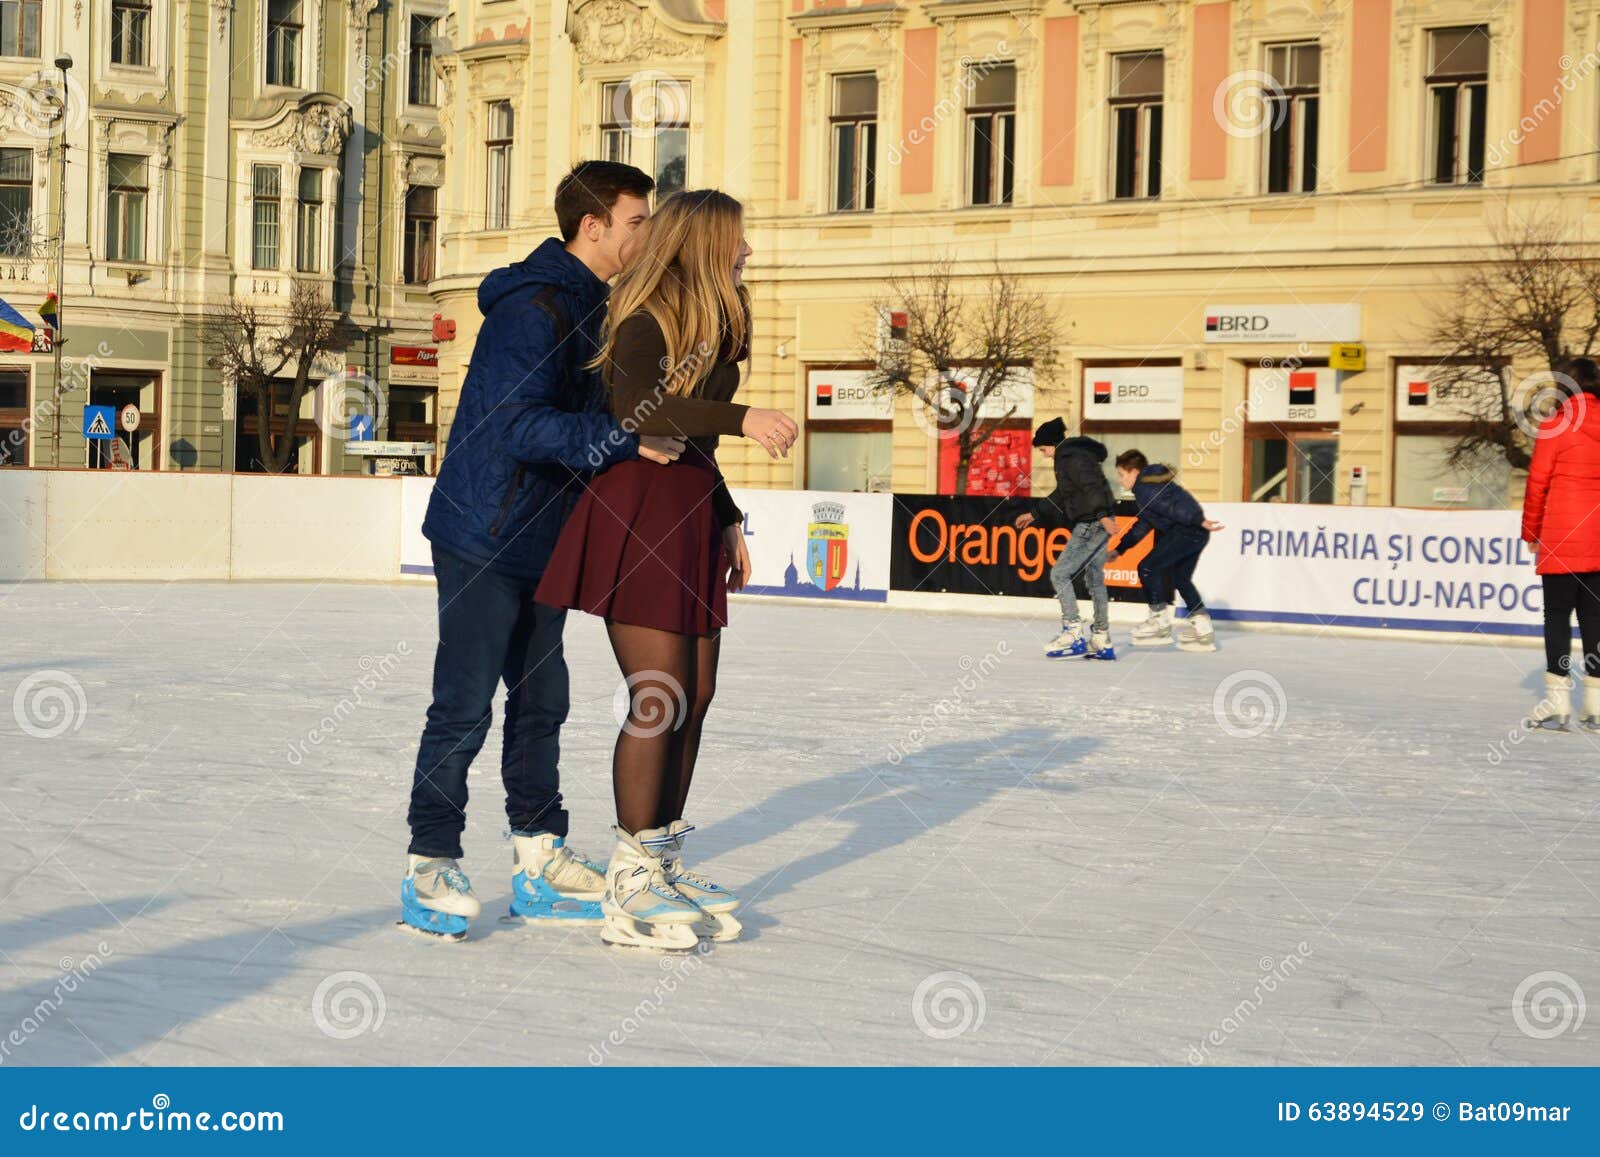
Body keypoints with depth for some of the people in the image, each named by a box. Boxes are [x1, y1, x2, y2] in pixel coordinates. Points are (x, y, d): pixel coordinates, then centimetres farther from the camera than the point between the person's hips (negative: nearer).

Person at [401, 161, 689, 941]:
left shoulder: (588, 307, 13)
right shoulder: (533, 307, -19)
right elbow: (519, 426, -28)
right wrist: (625, 440, -31)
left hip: (541, 542, 10)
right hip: (484, 539, -10)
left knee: (540, 703, 12)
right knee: (463, 708, -4)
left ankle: (540, 863, 20)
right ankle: (430, 868, 4)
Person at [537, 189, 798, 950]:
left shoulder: (712, 327, 17)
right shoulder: (644, 323, -12)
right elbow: (636, 407, -30)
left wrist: (729, 519, 23)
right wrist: (741, 419, -35)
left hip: (692, 512, 9)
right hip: (636, 509, -9)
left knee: (695, 696, 9)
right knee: (659, 695, -11)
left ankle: (664, 863, 18)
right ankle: (630, 886, -5)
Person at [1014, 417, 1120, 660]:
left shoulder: (1072, 457, -12)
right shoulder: (1069, 456, 21)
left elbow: (1091, 487, -24)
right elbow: (1061, 496, 30)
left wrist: (1102, 515, -34)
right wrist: (1034, 514, 35)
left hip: (1091, 524, -11)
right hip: (1096, 525, 11)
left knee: (1060, 574, -9)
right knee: (1094, 579, 13)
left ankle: (1073, 634, -12)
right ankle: (1102, 641, 17)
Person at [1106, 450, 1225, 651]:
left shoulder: (1144, 488, -8)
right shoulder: (1149, 484, 25)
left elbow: (1172, 506, -20)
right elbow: (1143, 525, 29)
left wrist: (1199, 521, -30)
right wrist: (1120, 550, 29)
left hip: (1187, 531, -10)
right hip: (1196, 535, 10)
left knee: (1148, 567, -6)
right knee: (1180, 579, 19)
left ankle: (1160, 623, -2)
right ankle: (1203, 630, 20)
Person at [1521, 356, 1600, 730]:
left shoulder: (1556, 425, -6)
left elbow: (1538, 481, -5)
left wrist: (1531, 531, 5)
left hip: (1562, 535, -4)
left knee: (1557, 613, -2)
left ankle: (1558, 696, -7)